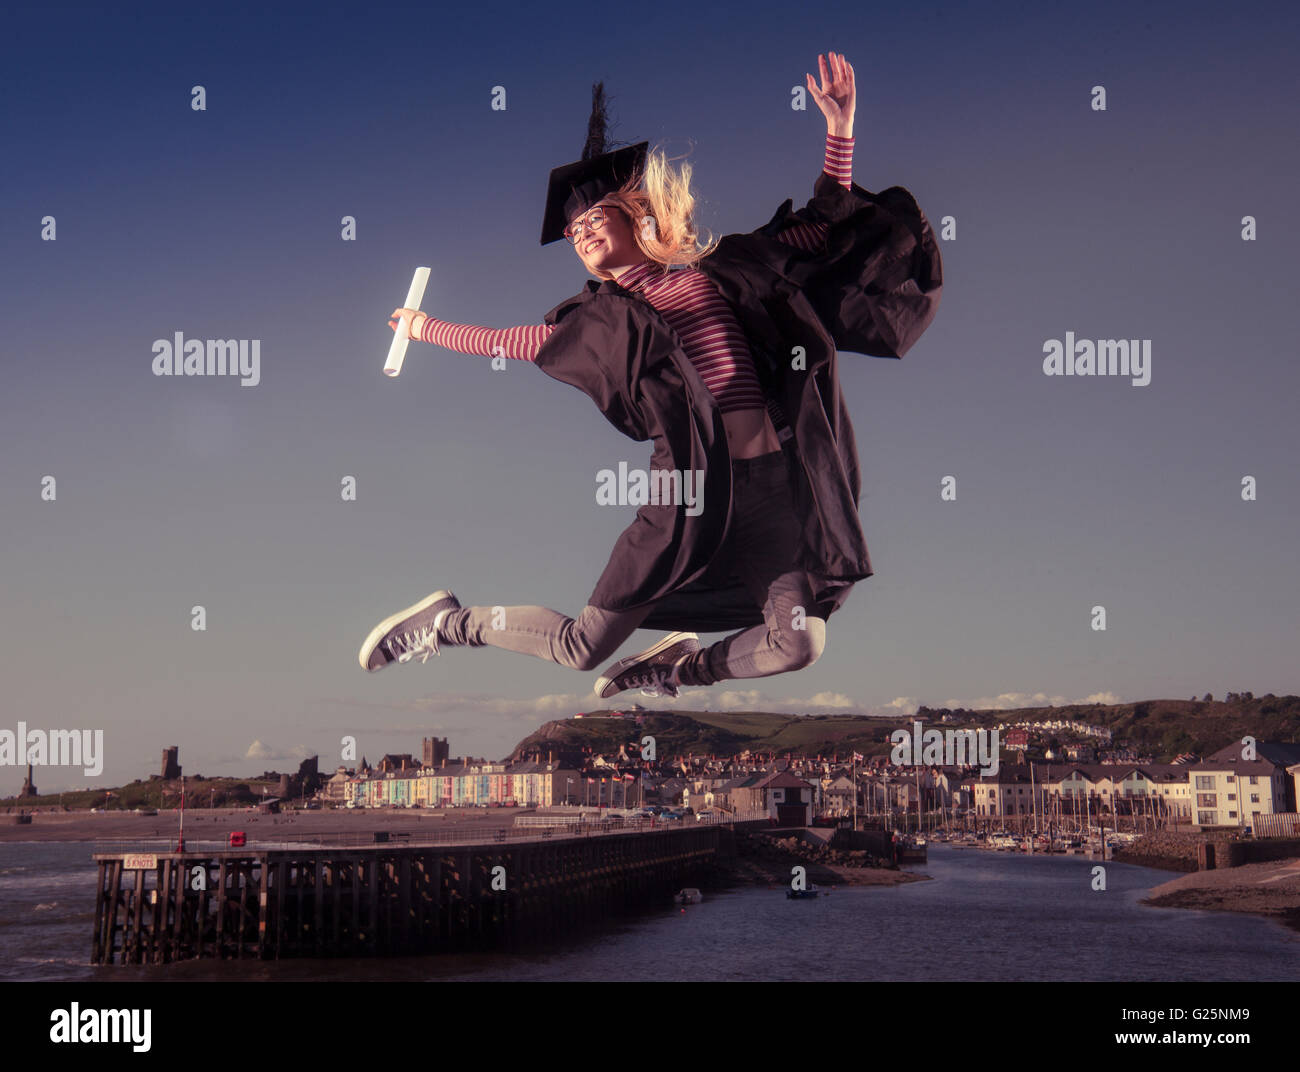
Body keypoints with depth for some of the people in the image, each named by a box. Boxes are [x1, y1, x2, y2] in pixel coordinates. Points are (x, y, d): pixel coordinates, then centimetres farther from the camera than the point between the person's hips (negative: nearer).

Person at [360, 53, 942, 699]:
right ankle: (451, 623, 21)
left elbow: (827, 228, 18)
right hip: (695, 478, -1)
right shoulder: (600, 317, 13)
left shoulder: (719, 268, 13)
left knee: (798, 645, -9)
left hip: (777, 476, 2)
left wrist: (840, 127, 12)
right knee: (583, 648, -1)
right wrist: (429, 330, 34)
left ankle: (681, 665, 18)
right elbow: (513, 342, 27)